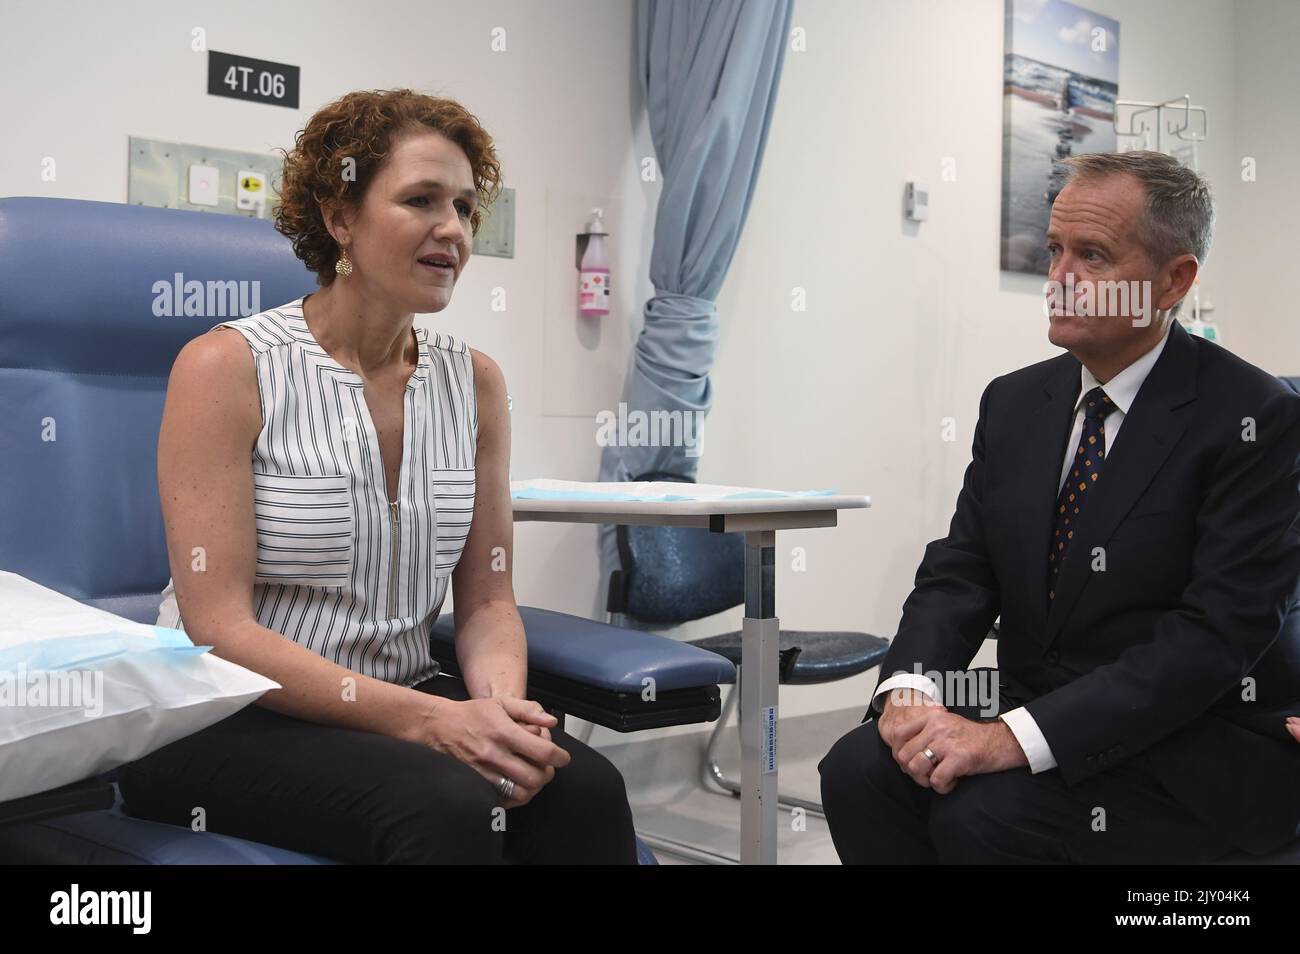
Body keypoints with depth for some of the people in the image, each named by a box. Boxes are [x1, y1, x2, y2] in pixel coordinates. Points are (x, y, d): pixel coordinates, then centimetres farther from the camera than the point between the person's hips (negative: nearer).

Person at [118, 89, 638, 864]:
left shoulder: (473, 381, 5)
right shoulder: (227, 366, -10)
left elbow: (488, 601, 5)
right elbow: (220, 629, -15)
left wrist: (503, 704, -18)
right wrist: (428, 720, -25)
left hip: (398, 704, 5)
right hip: (229, 719, -4)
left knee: (584, 788, -25)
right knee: (446, 803, -33)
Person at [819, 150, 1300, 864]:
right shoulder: (1014, 402, 8)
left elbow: (1217, 633, -21)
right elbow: (958, 573, 5)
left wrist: (1017, 736, -28)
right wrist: (910, 690, -18)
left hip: (1208, 749, -5)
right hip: (1037, 714, 5)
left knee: (985, 815, -29)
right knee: (858, 771, -19)